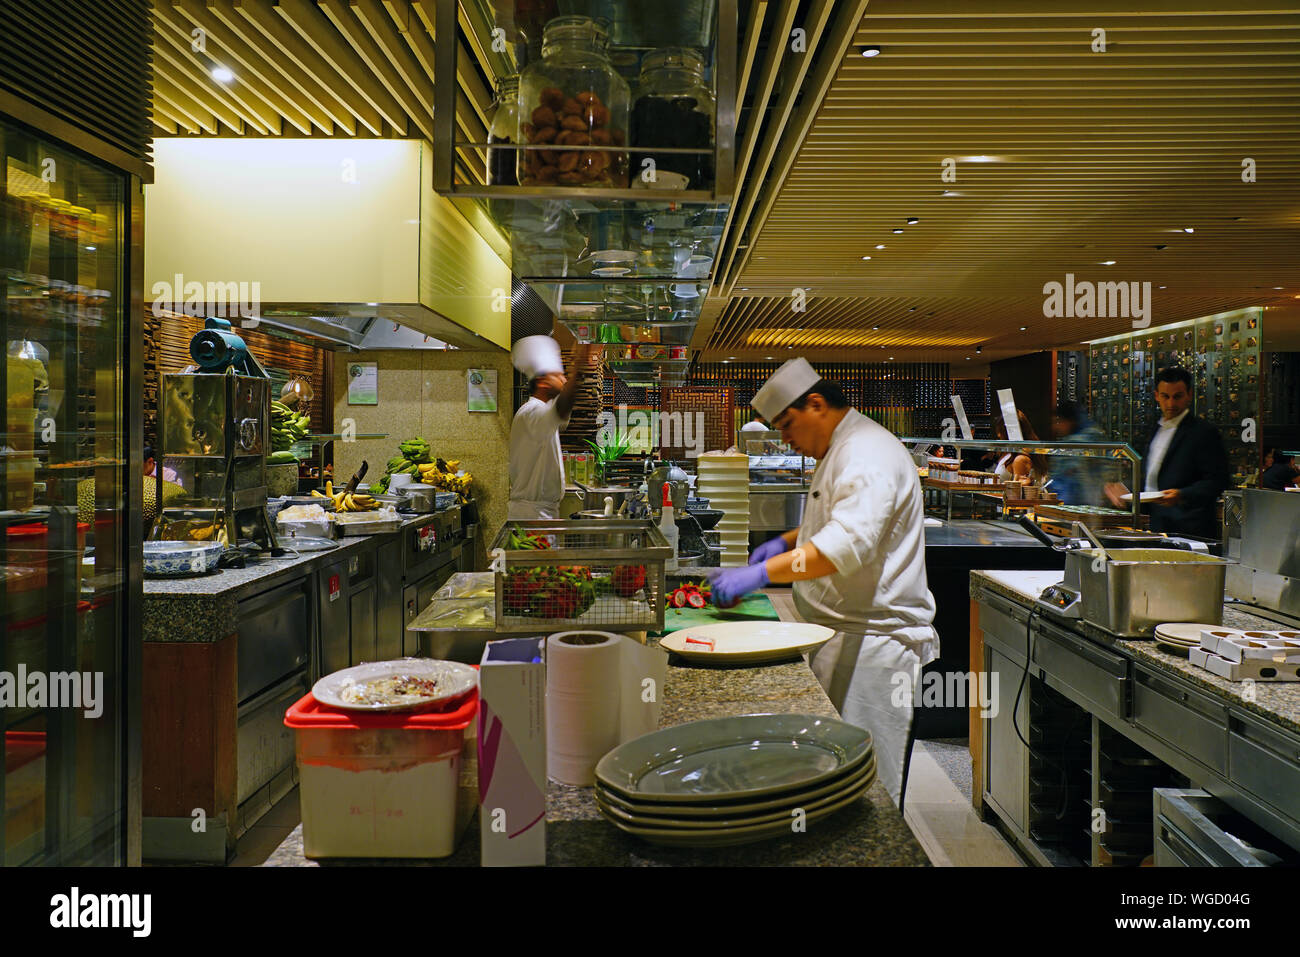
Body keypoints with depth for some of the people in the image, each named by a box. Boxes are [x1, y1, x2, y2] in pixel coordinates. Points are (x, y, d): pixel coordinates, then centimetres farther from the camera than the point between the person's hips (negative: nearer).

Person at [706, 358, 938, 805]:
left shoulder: (868, 455, -19)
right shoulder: (842, 450, 16)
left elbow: (848, 543, -34)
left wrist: (760, 574, -35)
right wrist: (787, 542, 15)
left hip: (871, 640, -10)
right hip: (842, 634, 11)